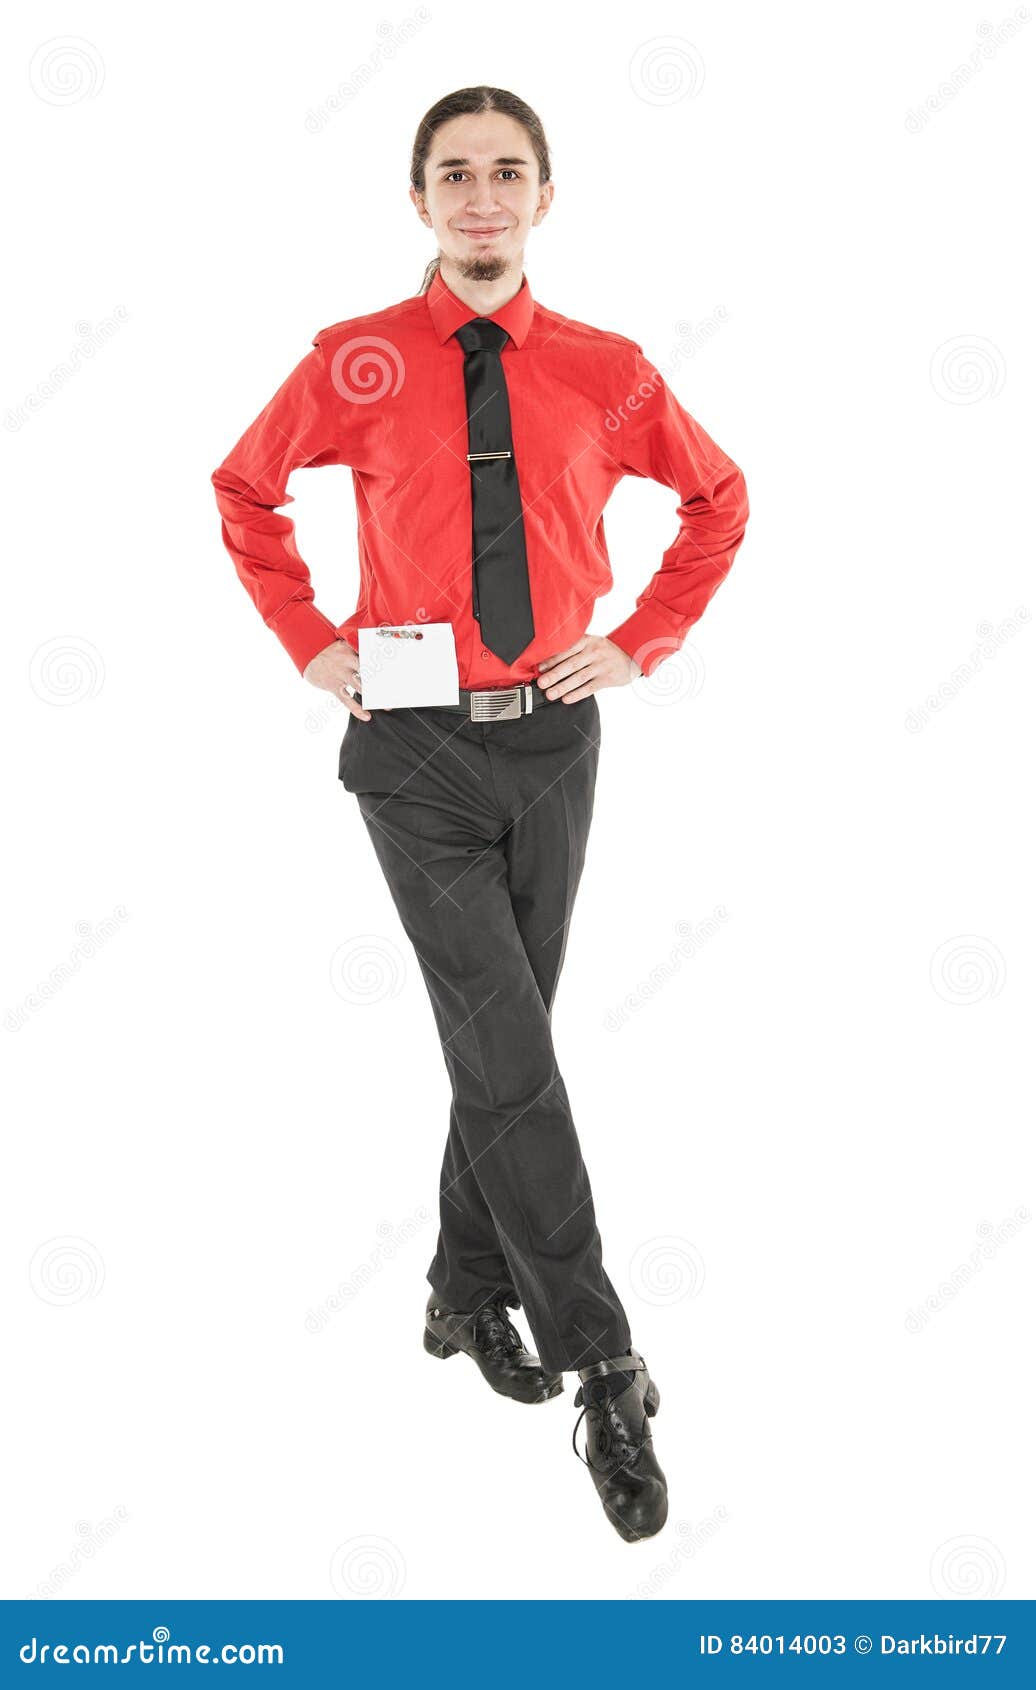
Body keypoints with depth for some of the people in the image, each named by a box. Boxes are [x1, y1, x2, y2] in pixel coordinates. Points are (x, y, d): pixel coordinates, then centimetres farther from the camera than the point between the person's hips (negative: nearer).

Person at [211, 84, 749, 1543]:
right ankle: (601, 1367, -6)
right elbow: (245, 493, 14)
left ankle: (471, 1292, 31)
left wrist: (643, 644, 7)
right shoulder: (353, 365, -3)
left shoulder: (608, 372, 0)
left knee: (505, 1039, 12)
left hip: (551, 737, 3)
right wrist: (309, 640, 6)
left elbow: (720, 501, 16)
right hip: (416, 750, -2)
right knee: (507, 1050, -10)